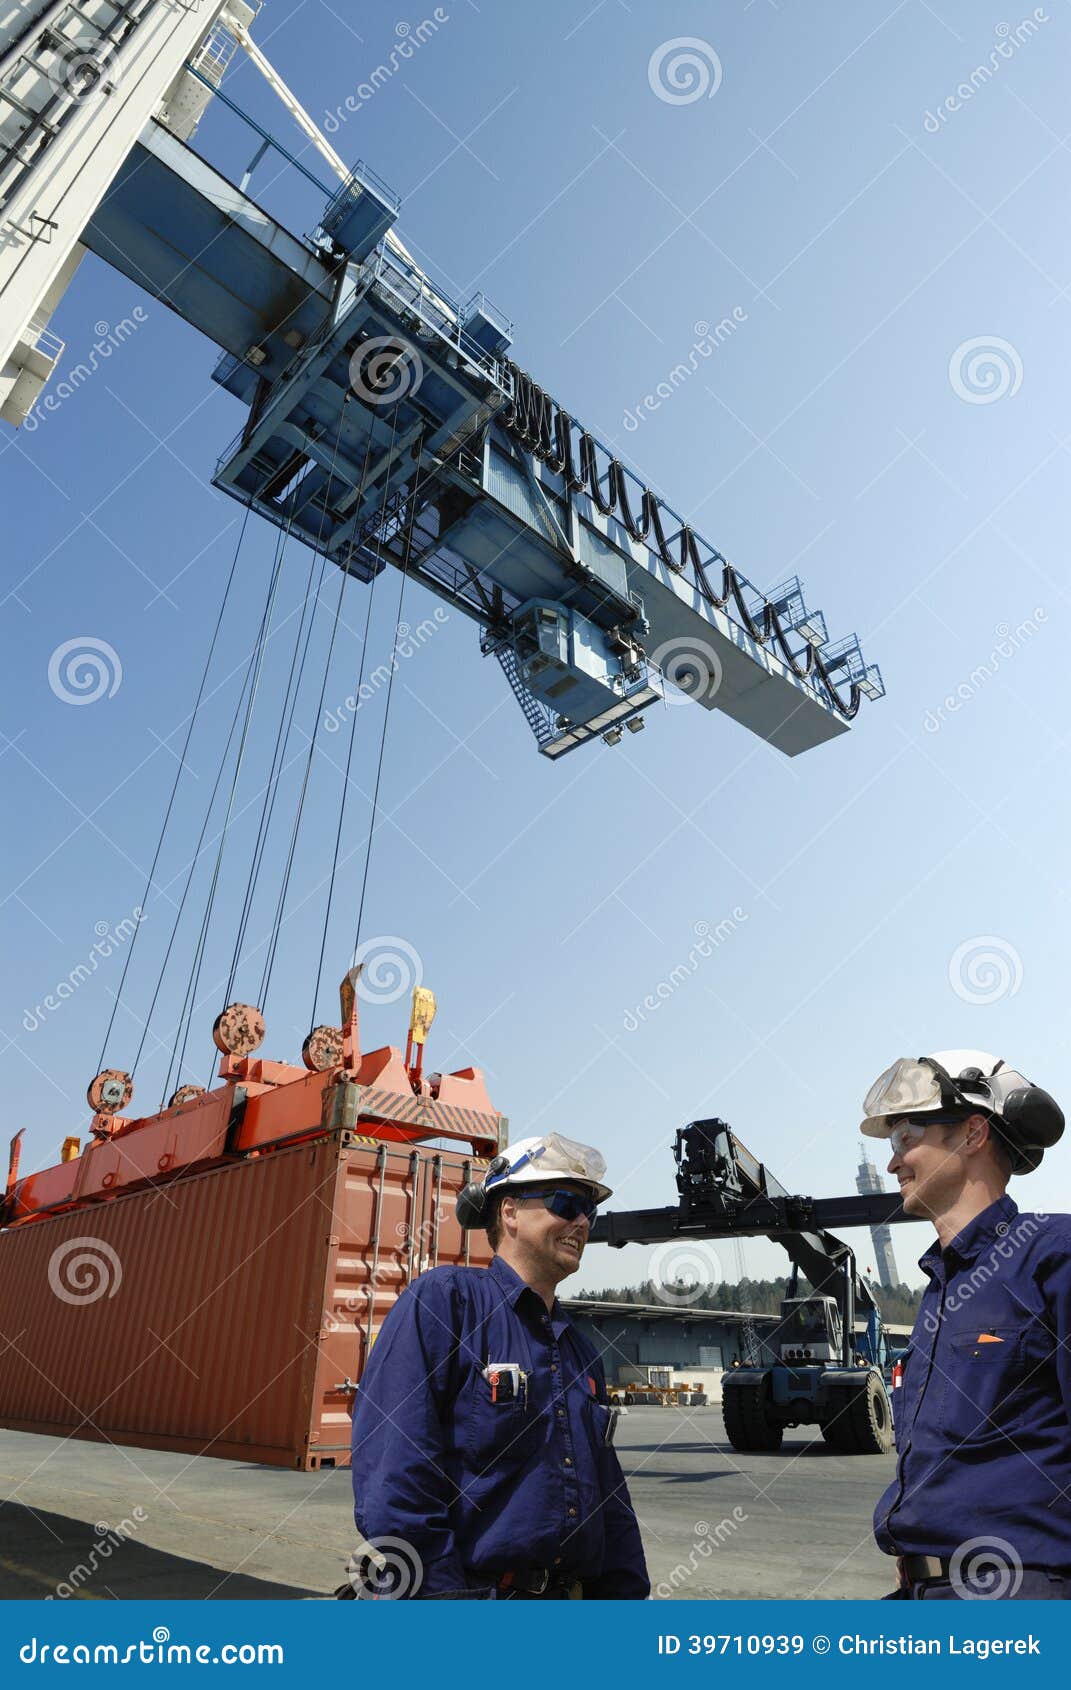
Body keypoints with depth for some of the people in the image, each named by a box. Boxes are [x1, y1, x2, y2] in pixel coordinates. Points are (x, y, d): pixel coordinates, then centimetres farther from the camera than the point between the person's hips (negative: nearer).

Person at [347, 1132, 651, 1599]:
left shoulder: (580, 1349, 12)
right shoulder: (441, 1301, -13)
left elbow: (609, 1498, 16)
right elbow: (393, 1473, -21)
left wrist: (627, 1592, 7)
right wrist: (437, 1590, -24)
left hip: (574, 1589, 7)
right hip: (468, 1584, -7)